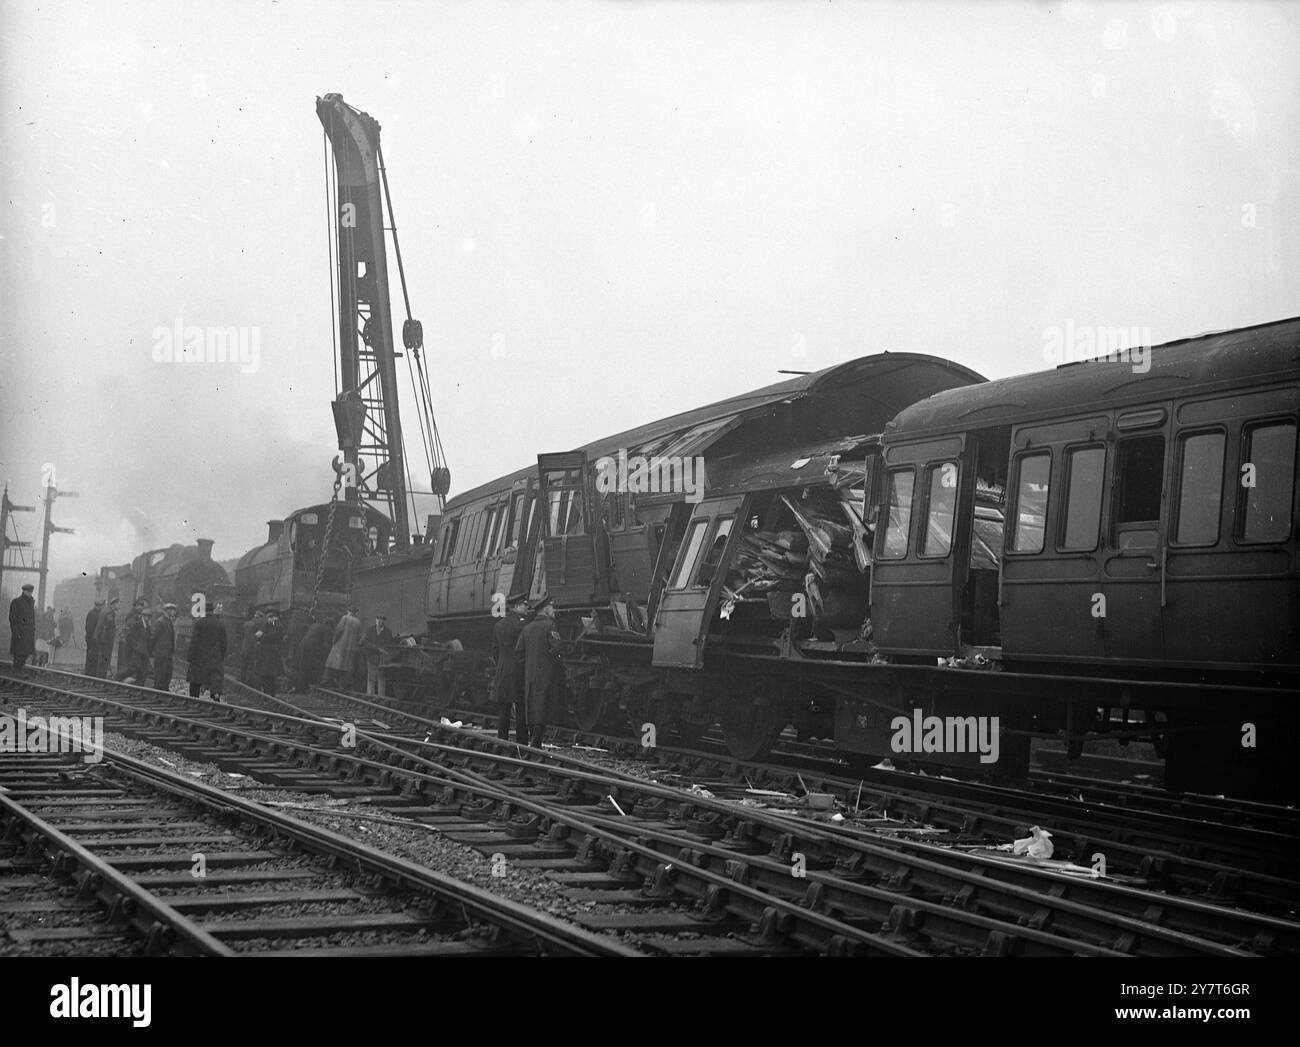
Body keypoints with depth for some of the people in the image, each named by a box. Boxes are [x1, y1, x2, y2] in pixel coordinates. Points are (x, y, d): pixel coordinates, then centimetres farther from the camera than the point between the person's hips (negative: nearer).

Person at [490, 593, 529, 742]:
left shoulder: (498, 625, 9)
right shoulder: (522, 624, -11)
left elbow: (495, 652, 13)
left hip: (501, 673, 6)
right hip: (519, 672, -6)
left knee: (503, 711, 9)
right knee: (521, 712, -3)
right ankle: (521, 745, -3)